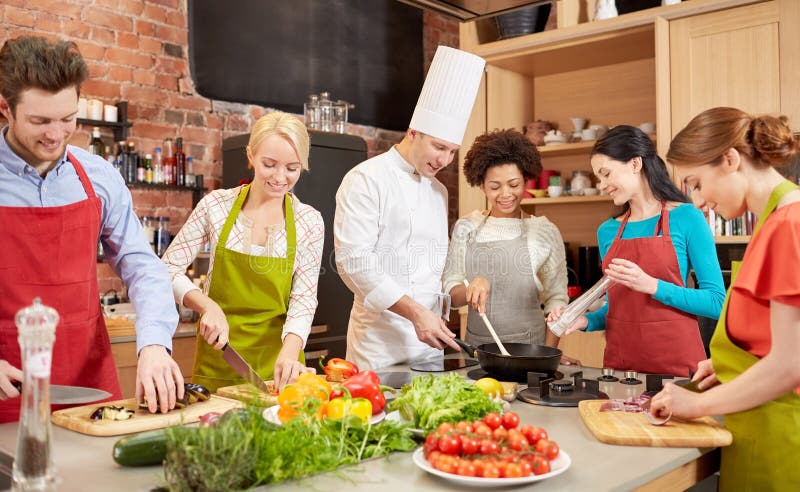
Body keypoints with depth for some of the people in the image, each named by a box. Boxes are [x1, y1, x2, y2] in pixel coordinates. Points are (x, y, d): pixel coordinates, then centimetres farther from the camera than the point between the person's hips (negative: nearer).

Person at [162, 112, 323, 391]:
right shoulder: (216, 205, -5)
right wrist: (208, 305, -19)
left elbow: (304, 299, -7)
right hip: (217, 360, 0)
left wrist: (289, 352, -24)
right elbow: (169, 269, -2)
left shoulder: (309, 222, -4)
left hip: (276, 361, 0)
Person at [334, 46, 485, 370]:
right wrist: (415, 312, -21)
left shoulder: (438, 191, 14)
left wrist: (438, 318, 8)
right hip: (381, 339, -7)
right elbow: (354, 261, -18)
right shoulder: (366, 180, -9)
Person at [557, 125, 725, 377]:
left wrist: (651, 285, -20)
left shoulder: (686, 218, -6)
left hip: (675, 361, -4)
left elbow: (717, 303, -9)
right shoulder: (607, 231, 7)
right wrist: (586, 321, -2)